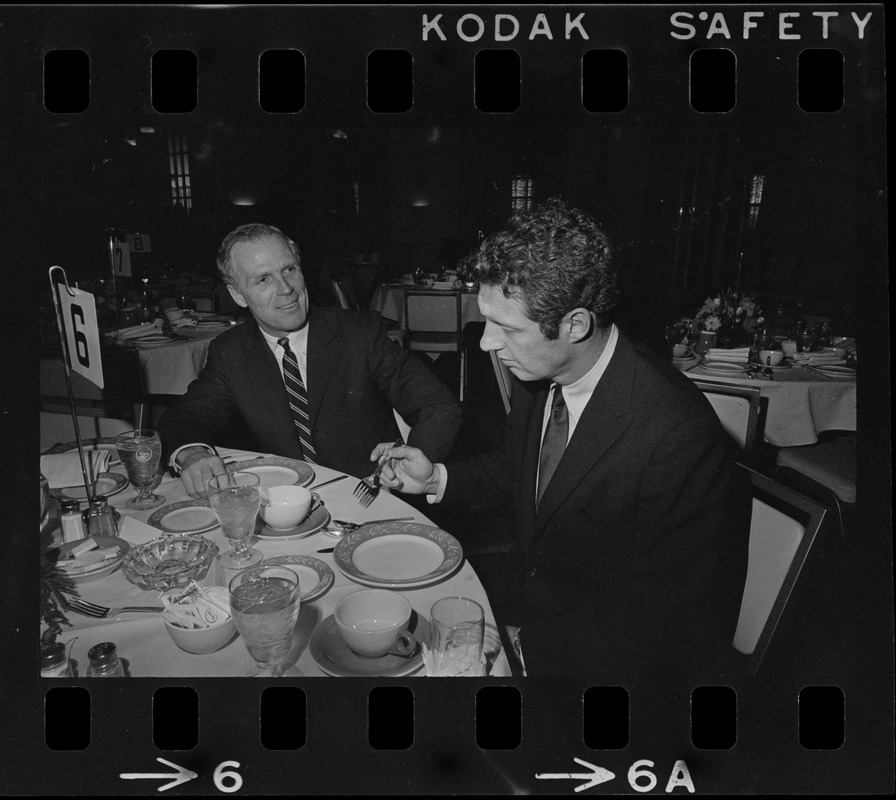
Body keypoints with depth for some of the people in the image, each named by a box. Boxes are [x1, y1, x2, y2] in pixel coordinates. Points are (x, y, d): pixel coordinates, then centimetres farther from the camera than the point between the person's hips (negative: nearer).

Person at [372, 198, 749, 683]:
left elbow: (662, 619, -21)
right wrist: (436, 479, -5)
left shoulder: (677, 437, -30)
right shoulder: (538, 374, -9)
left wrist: (525, 643, -21)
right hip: (531, 601, 6)